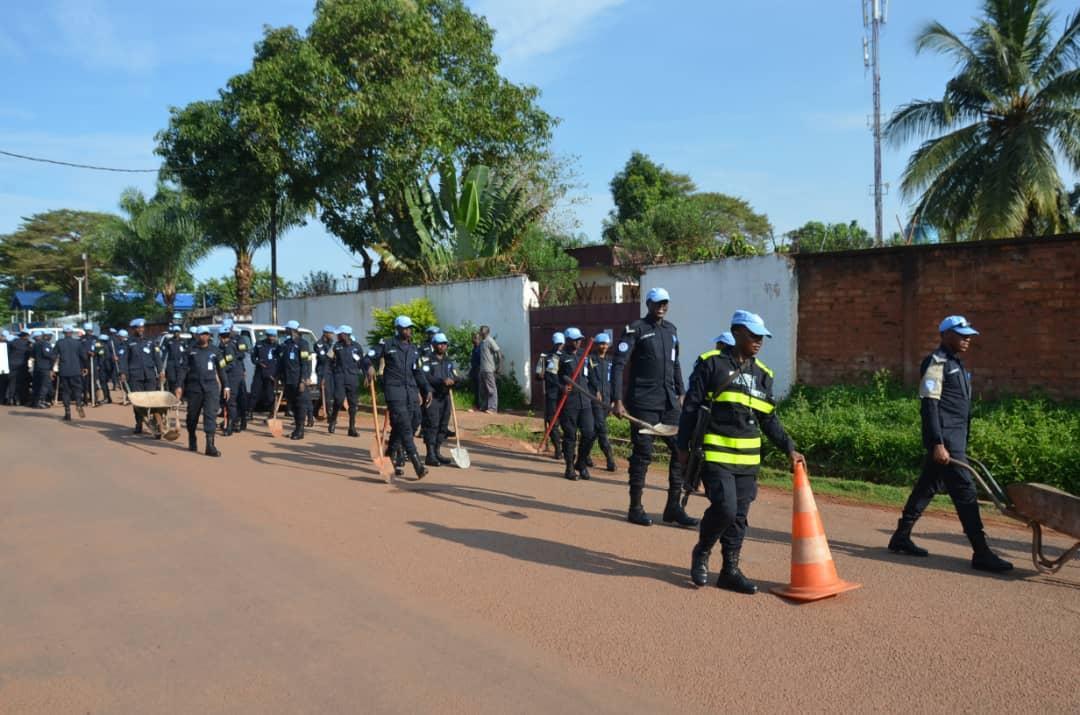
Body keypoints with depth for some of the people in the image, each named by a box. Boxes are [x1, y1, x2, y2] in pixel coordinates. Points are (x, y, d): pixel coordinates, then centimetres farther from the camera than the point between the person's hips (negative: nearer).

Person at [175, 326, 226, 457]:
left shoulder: (215, 351, 10)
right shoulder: (190, 350, 6)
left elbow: (221, 370, 13)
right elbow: (183, 368, 2)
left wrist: (225, 386, 11)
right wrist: (179, 386, -7)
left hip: (211, 386, 0)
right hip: (194, 387, 0)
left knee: (211, 414, -9)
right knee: (192, 415, 9)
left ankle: (210, 445, -12)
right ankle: (192, 441, 30)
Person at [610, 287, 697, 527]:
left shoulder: (671, 329, 14)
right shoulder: (636, 329, -5)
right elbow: (618, 364, -11)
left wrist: (680, 393, 19)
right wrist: (618, 400, -18)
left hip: (669, 402, 6)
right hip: (643, 402, -6)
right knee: (643, 454, -1)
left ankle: (674, 507, 13)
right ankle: (635, 508, 12)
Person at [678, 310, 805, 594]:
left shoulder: (762, 374, 13)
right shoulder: (711, 364, -3)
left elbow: (769, 419, 17)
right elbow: (691, 407, -3)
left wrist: (789, 449, 8)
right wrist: (683, 446, -4)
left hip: (748, 457, 6)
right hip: (715, 454, -5)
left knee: (739, 515, 7)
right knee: (724, 507, -15)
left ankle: (730, 570, 19)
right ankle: (701, 553, 12)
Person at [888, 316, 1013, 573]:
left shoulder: (956, 364, 20)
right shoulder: (936, 363, -10)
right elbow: (929, 404, -18)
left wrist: (963, 443, 21)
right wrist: (937, 443, -23)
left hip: (956, 438, 10)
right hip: (944, 439, -10)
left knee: (927, 487, 13)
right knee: (965, 491, -9)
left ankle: (901, 537, 21)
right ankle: (981, 553, -6)